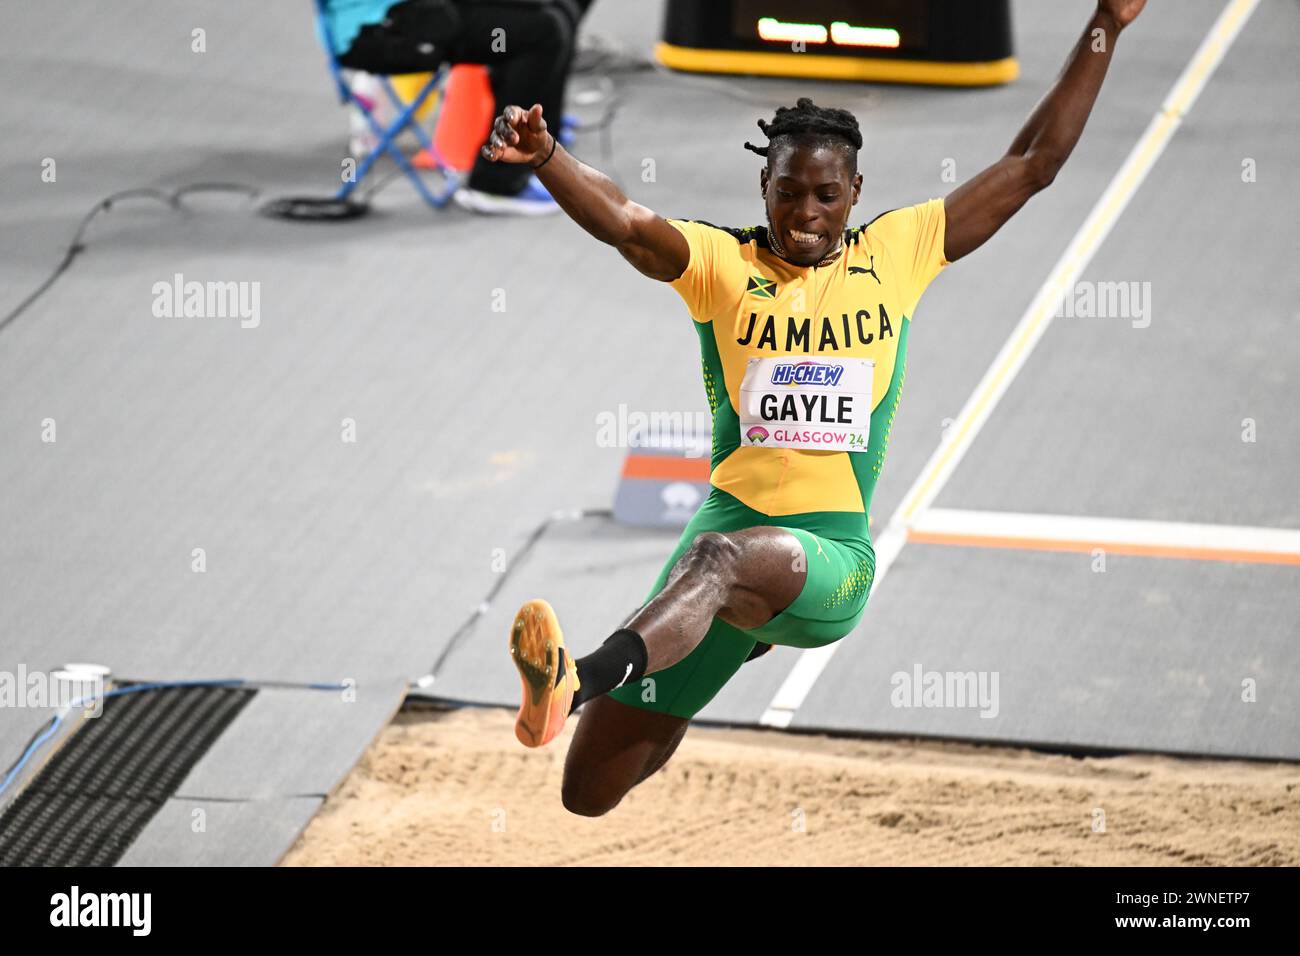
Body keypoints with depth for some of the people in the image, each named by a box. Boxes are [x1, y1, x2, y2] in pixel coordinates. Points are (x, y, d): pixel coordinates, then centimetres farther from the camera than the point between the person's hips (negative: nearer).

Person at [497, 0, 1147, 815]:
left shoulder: (896, 254, 10)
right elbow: (622, 221, -14)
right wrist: (542, 154, -34)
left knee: (720, 556, -40)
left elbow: (1035, 162, 12)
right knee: (591, 794, 3)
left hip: (832, 562, -2)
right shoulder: (719, 263, 5)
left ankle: (579, 683, -64)